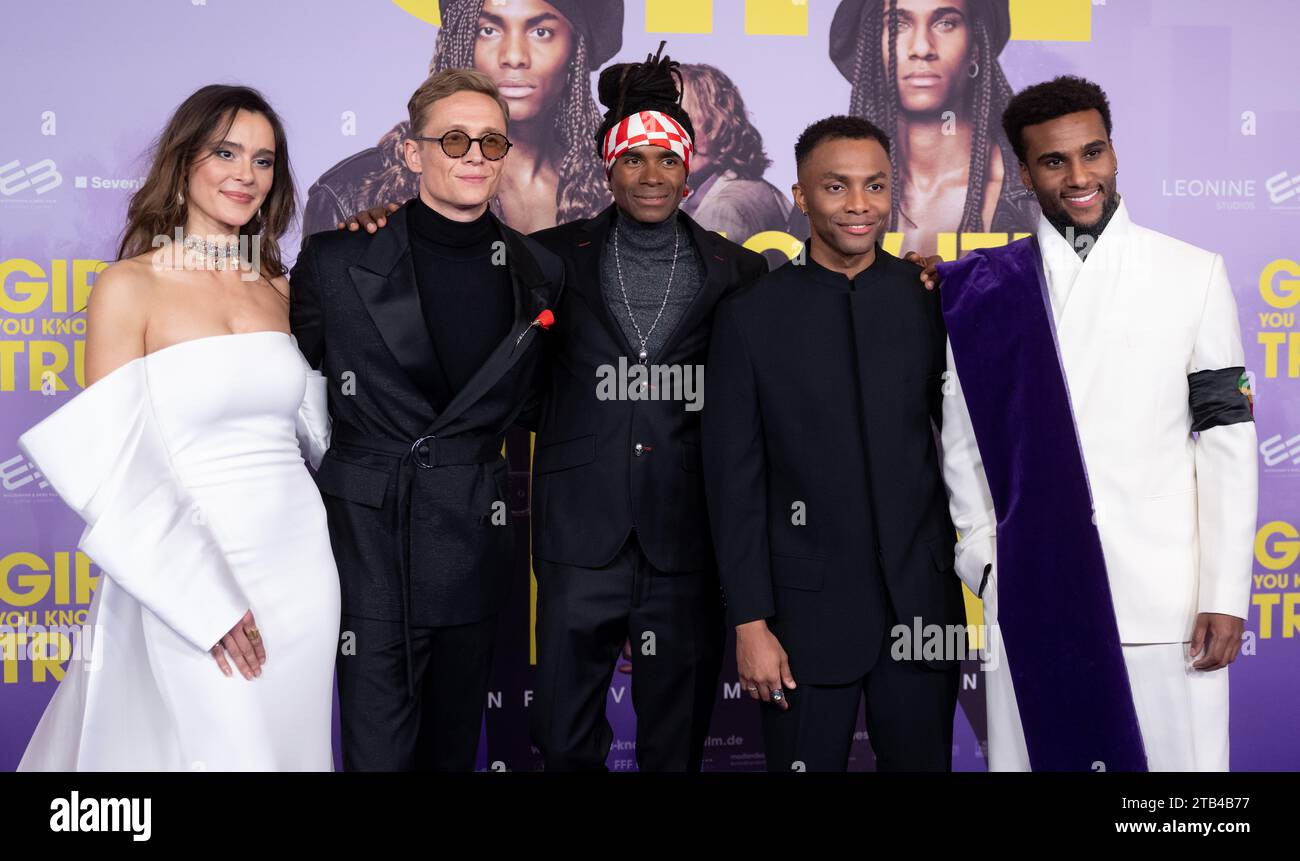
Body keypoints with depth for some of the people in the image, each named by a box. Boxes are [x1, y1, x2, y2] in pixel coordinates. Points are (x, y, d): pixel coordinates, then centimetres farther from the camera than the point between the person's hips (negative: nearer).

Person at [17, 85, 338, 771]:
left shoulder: (281, 290, 8)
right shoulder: (129, 287, -6)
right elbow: (114, 463, -9)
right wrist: (206, 601, -13)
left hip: (301, 561, 5)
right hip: (191, 577, -5)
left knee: (290, 745, 15)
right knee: (218, 751, 3)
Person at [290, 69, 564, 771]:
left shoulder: (538, 275, 3)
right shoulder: (336, 261, -4)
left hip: (475, 546, 3)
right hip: (370, 541, -2)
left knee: (454, 744, 16)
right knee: (377, 748, 2)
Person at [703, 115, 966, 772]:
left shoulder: (933, 298, 2)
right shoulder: (751, 316, -2)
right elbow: (734, 479, -3)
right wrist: (750, 623, -5)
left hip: (923, 599, 2)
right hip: (808, 610, -1)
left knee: (922, 760, 12)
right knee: (806, 760, 9)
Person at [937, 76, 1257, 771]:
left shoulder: (1193, 275, 5)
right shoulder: (982, 291, 5)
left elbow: (1226, 439, 2)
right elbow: (962, 439, 10)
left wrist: (1226, 595, -2)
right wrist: (983, 558, 3)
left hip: (1165, 602, 0)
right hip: (1032, 601, 1)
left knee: (1181, 758, 3)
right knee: (1037, 756, 5)